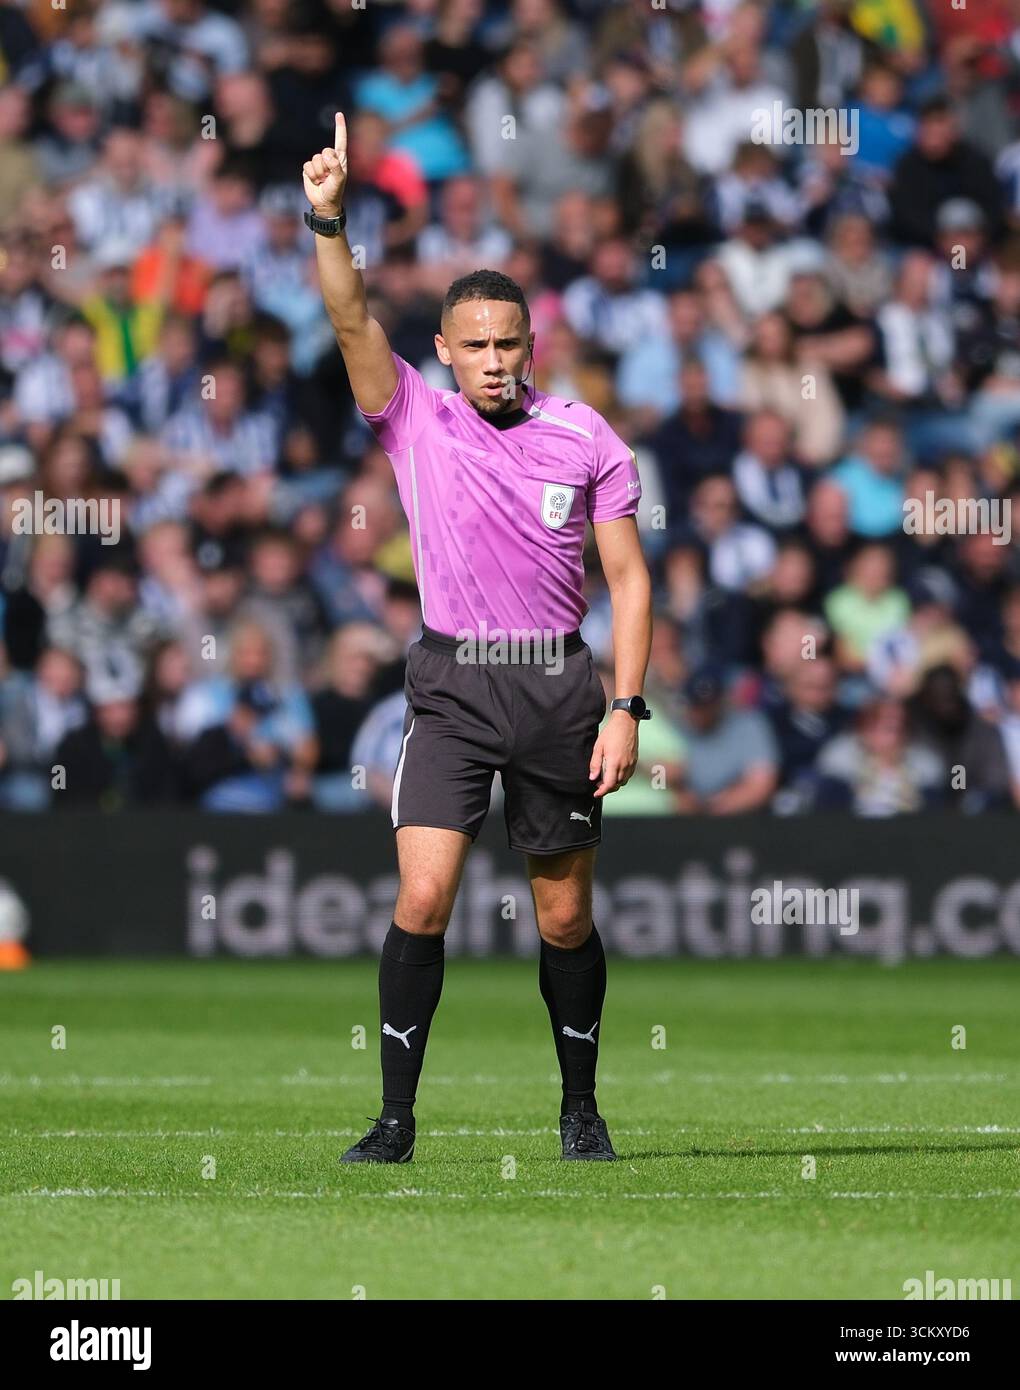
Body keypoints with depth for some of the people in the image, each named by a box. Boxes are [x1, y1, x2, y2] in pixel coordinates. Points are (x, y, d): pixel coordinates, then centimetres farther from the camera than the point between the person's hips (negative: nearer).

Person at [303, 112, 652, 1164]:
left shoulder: (587, 440, 4)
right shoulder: (414, 419, 3)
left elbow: (628, 577, 4)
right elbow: (352, 321, -11)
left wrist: (625, 708, -4)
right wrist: (327, 220, -26)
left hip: (559, 685, 1)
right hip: (451, 684, -1)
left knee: (564, 917, 6)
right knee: (423, 897, -13)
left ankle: (580, 1107, 23)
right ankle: (396, 1118, -7)